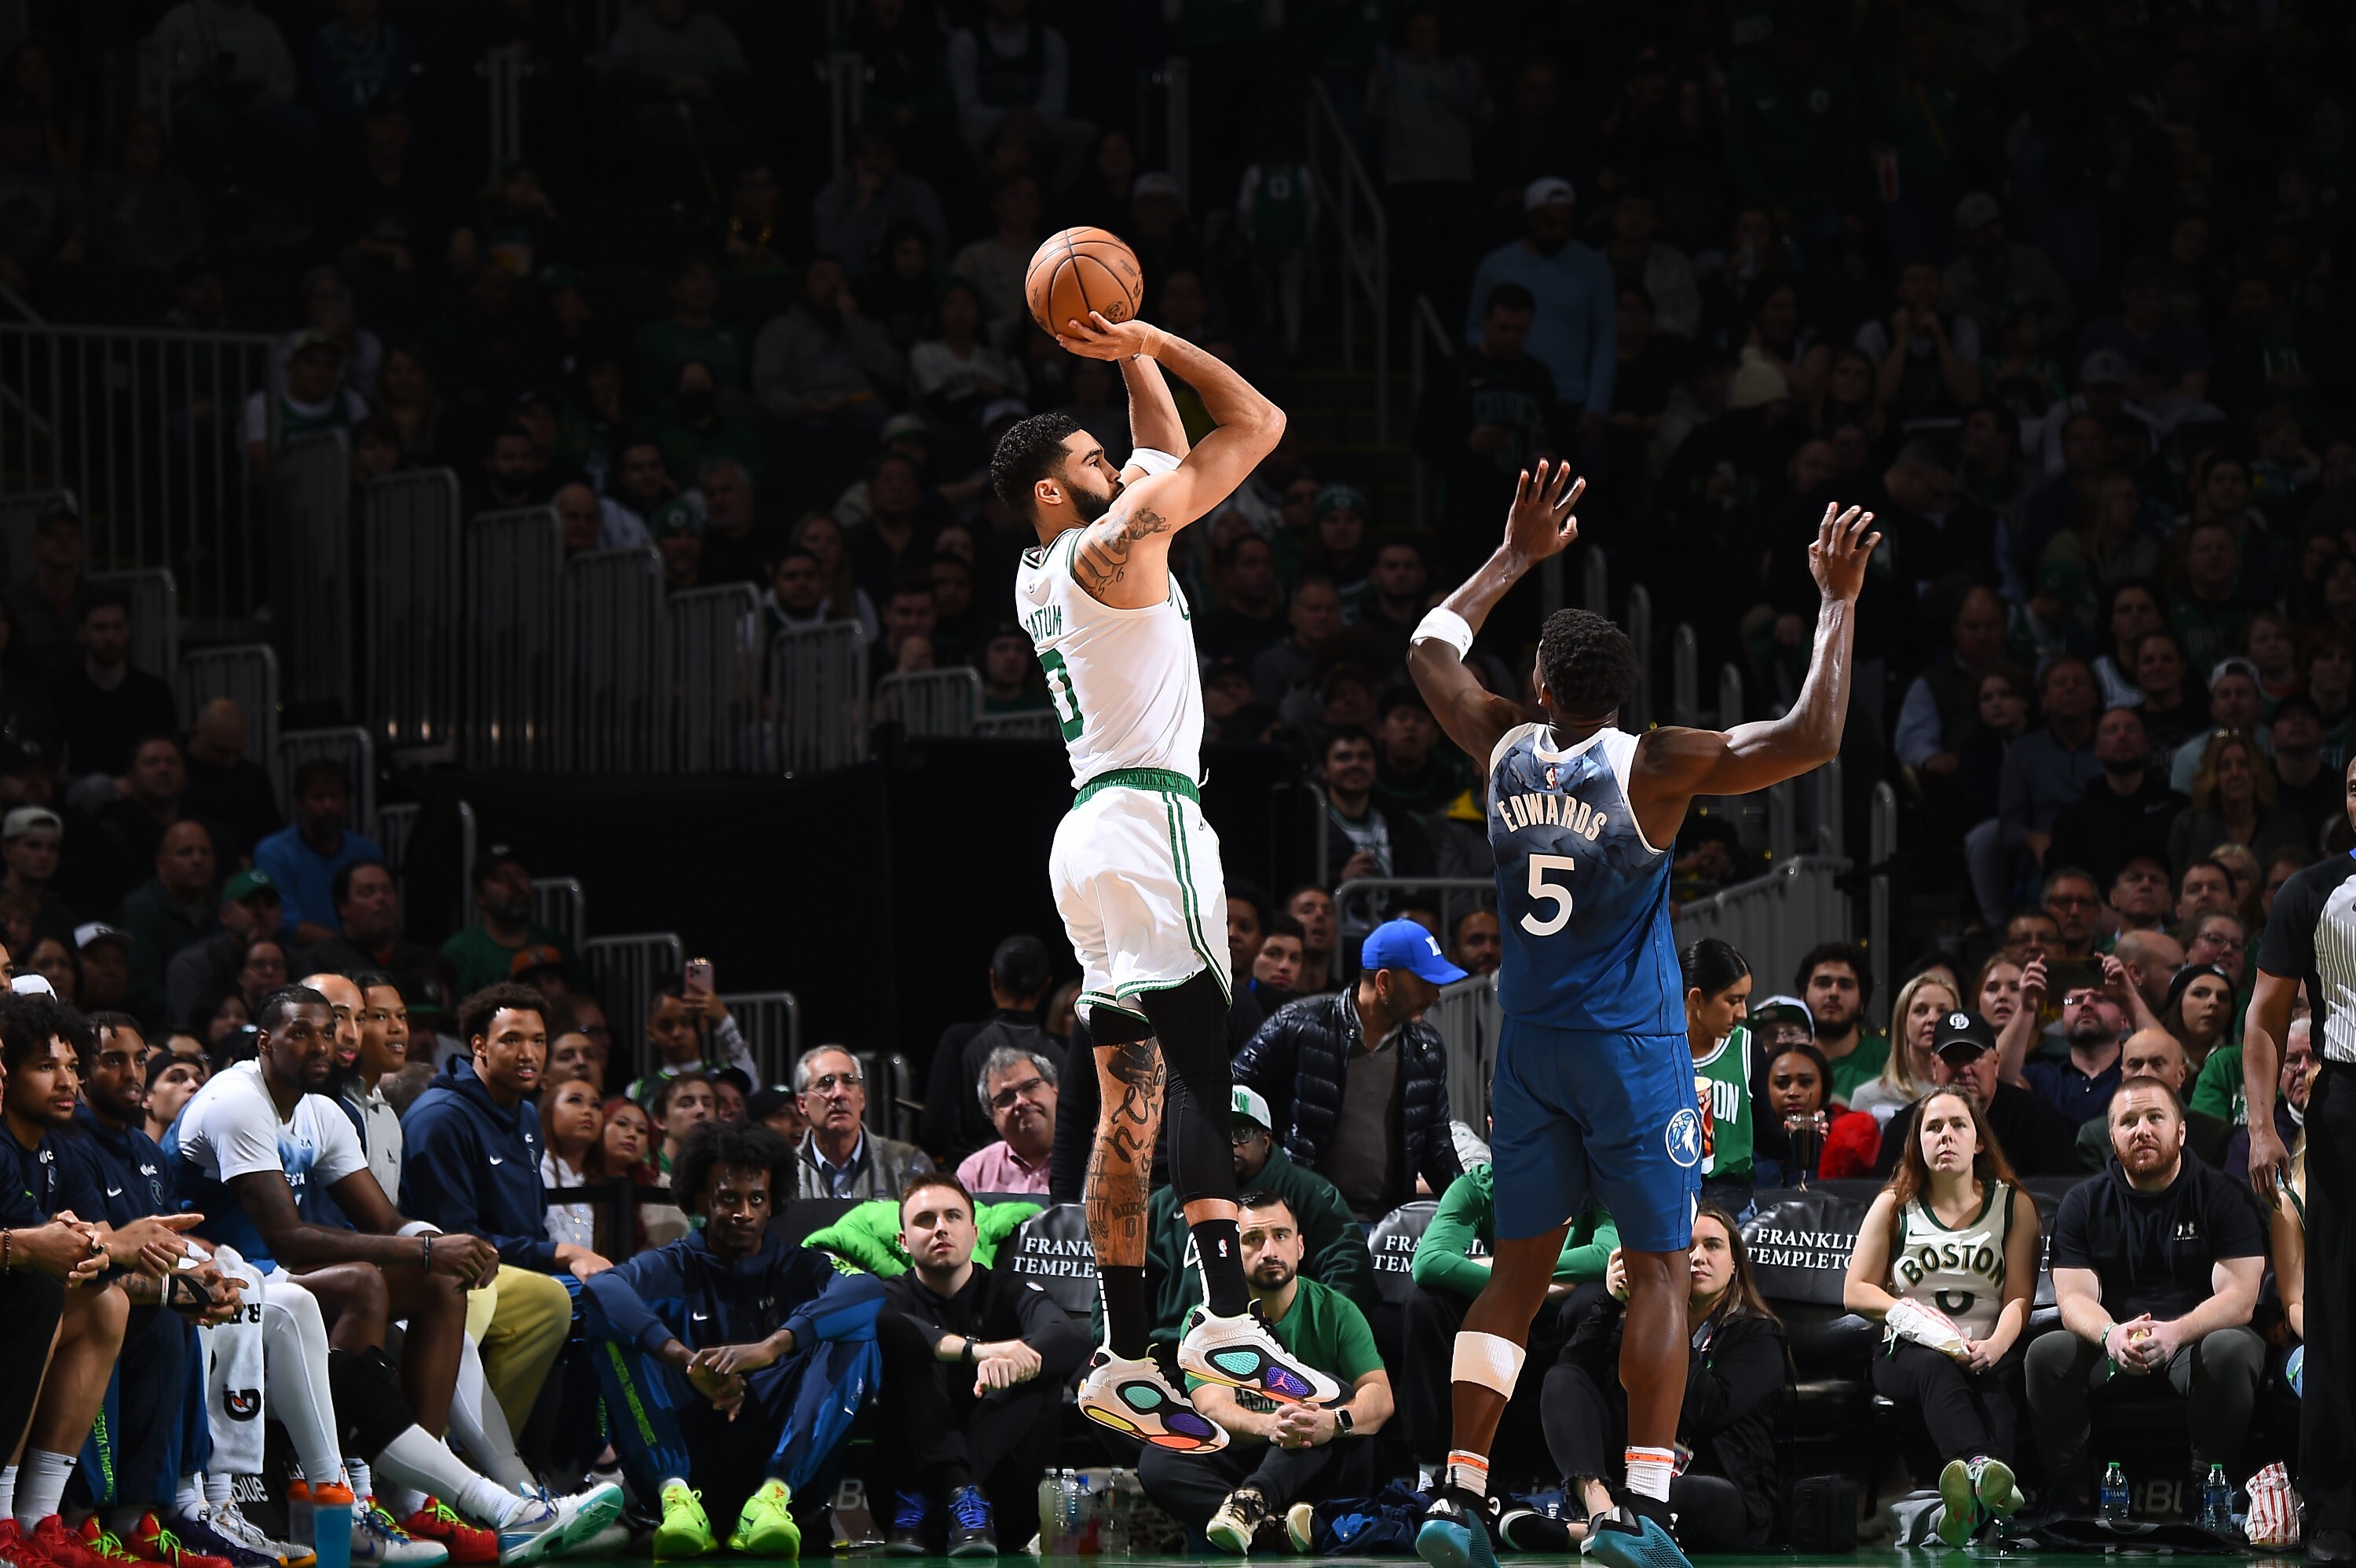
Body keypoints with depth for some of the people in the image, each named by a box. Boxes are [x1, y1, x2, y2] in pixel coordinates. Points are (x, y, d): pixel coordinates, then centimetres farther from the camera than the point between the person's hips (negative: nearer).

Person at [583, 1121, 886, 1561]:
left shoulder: (798, 1268, 13)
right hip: (685, 1453, 0)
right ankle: (675, 1498, -32)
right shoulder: (672, 1269, 12)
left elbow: (867, 1289, -12)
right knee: (612, 1320, -15)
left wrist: (772, 1346, -29)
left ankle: (774, 1495, -31)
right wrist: (687, 1360, -31)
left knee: (857, 1326, -16)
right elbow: (600, 1289, -13)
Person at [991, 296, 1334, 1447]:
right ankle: (1228, 1322, -28)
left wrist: (1136, 359, 25)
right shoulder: (1112, 544, -7)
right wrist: (1150, 345, 4)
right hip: (1148, 822, -9)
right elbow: (1257, 424, -4)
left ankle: (1126, 1362, 3)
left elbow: (1165, 461, 32)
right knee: (1205, 1066, -17)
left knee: (1130, 1106, 6)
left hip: (1094, 831, 9)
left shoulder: (1040, 578, 18)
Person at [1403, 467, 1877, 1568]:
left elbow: (1430, 649, 20)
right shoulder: (1654, 767, -13)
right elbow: (1811, 739, -18)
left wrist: (1518, 557, 29)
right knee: (1659, 1270, 1)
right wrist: (1838, 604, -8)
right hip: (1632, 1049, -4)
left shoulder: (1505, 749, 0)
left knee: (1518, 1272, 10)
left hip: (1530, 1046, 4)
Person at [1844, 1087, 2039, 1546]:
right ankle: (1986, 1470, -70)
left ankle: (1970, 1501, -67)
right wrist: (1915, 1317, -10)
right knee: (1936, 1368, -38)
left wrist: (1995, 1345, -20)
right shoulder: (1894, 1206, 15)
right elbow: (1855, 1292, 8)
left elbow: (2019, 1298, 3)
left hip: (1987, 1354, 0)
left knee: (1991, 1380, -37)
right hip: (1908, 1353, 0)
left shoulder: (2013, 1205, 13)